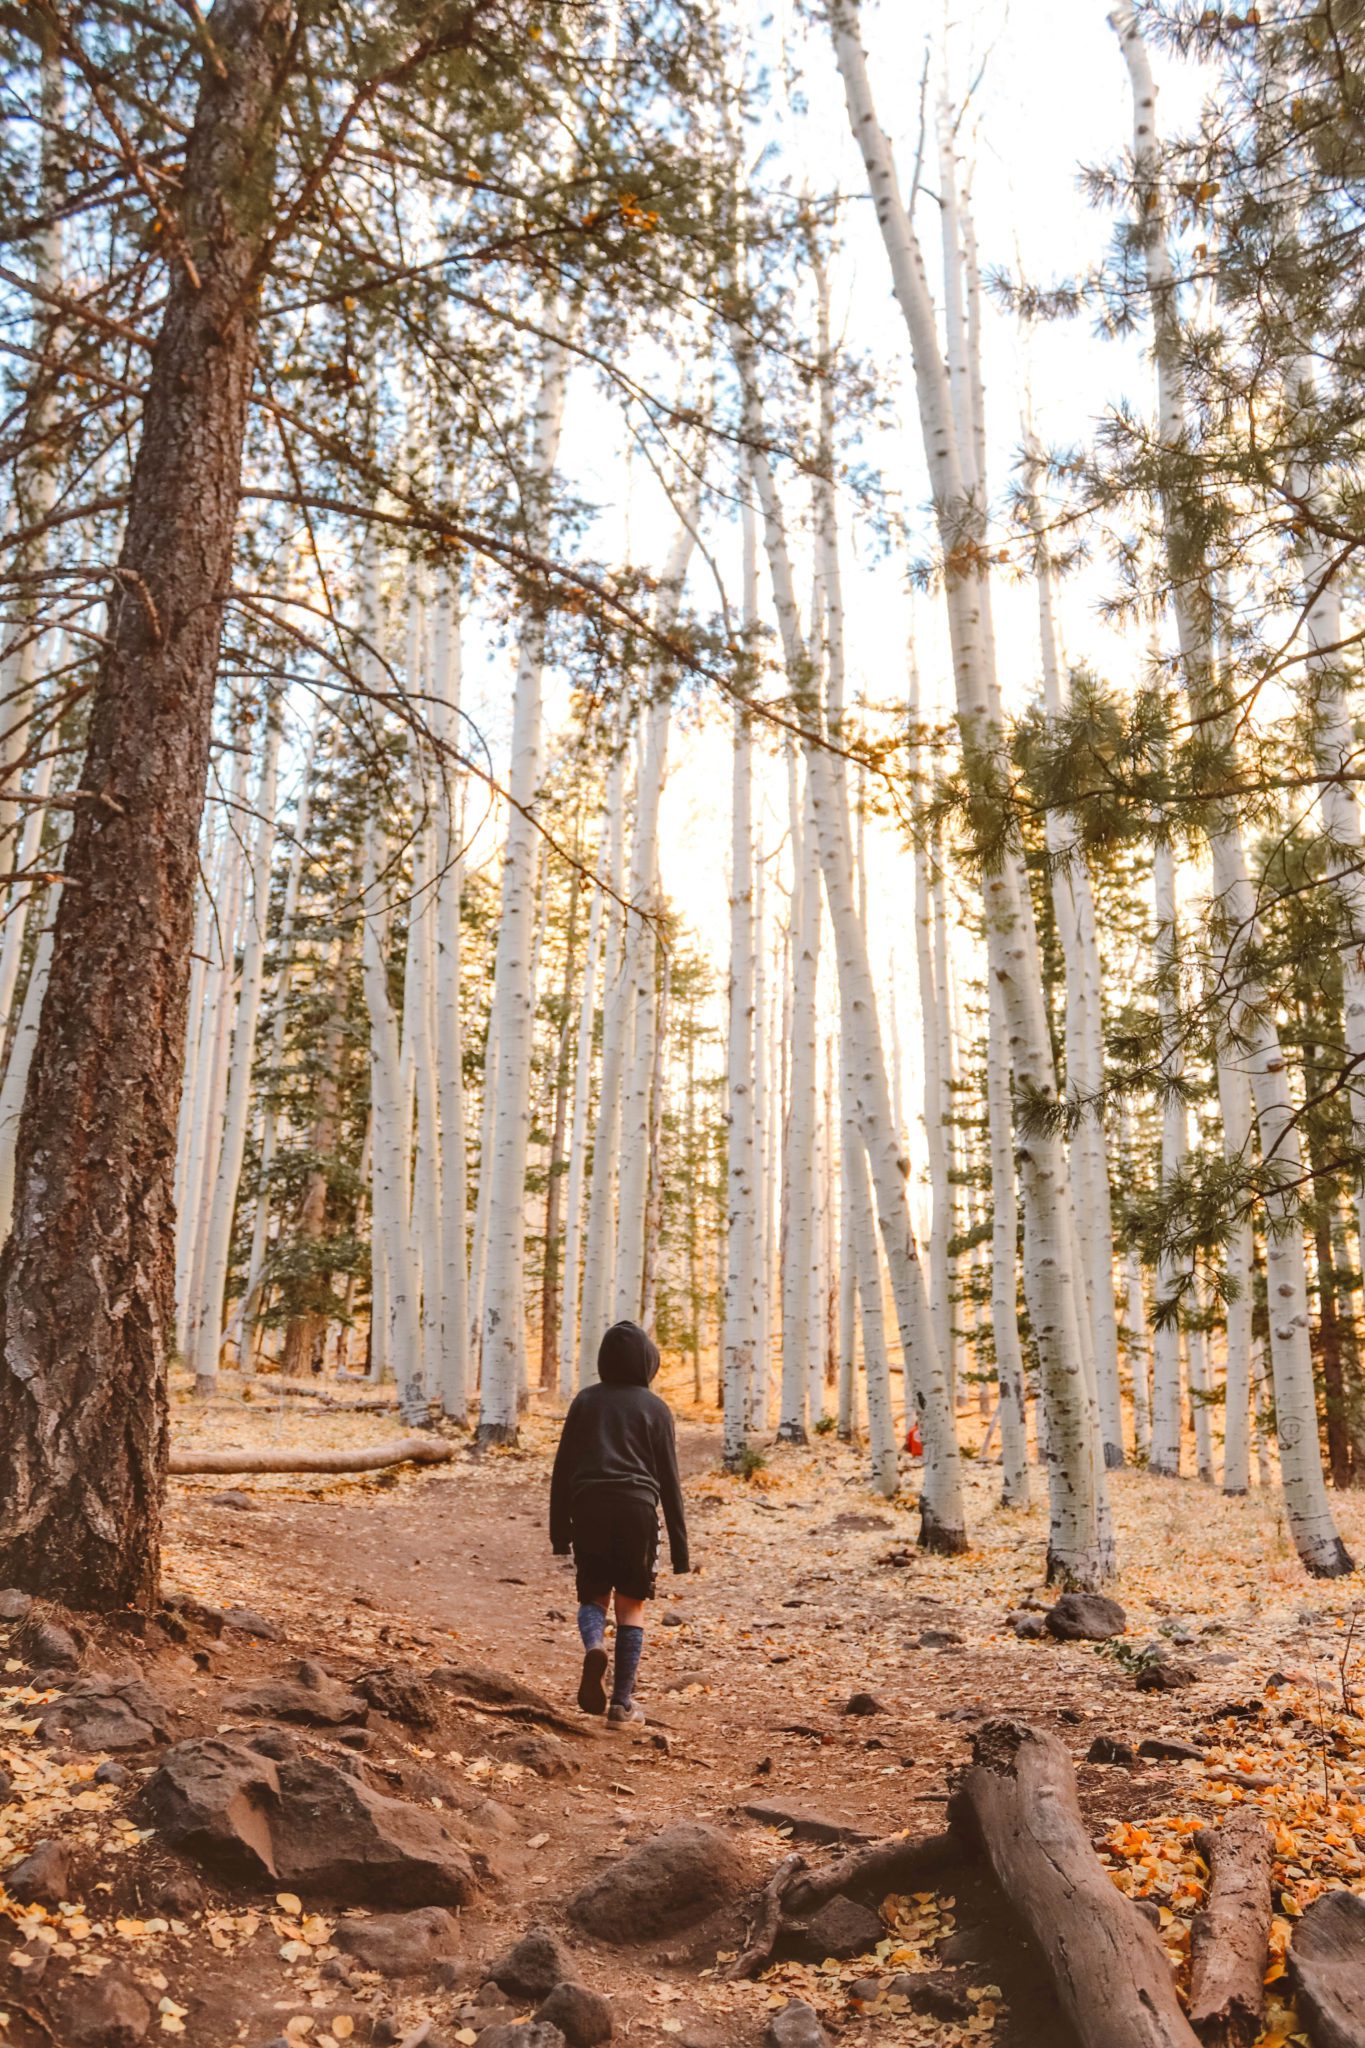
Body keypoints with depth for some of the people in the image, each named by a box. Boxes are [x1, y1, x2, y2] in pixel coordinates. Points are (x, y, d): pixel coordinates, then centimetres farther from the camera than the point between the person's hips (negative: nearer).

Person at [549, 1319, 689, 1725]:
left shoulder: (585, 1401, 8)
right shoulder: (654, 1408, 2)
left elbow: (562, 1468, 7)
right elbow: (669, 1479, 2)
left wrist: (559, 1530, 13)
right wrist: (679, 1544, 7)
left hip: (588, 1512, 1)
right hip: (637, 1512, -1)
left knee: (594, 1596, 16)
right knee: (632, 1604, 11)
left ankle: (593, 1647, -15)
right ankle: (622, 1701, 8)